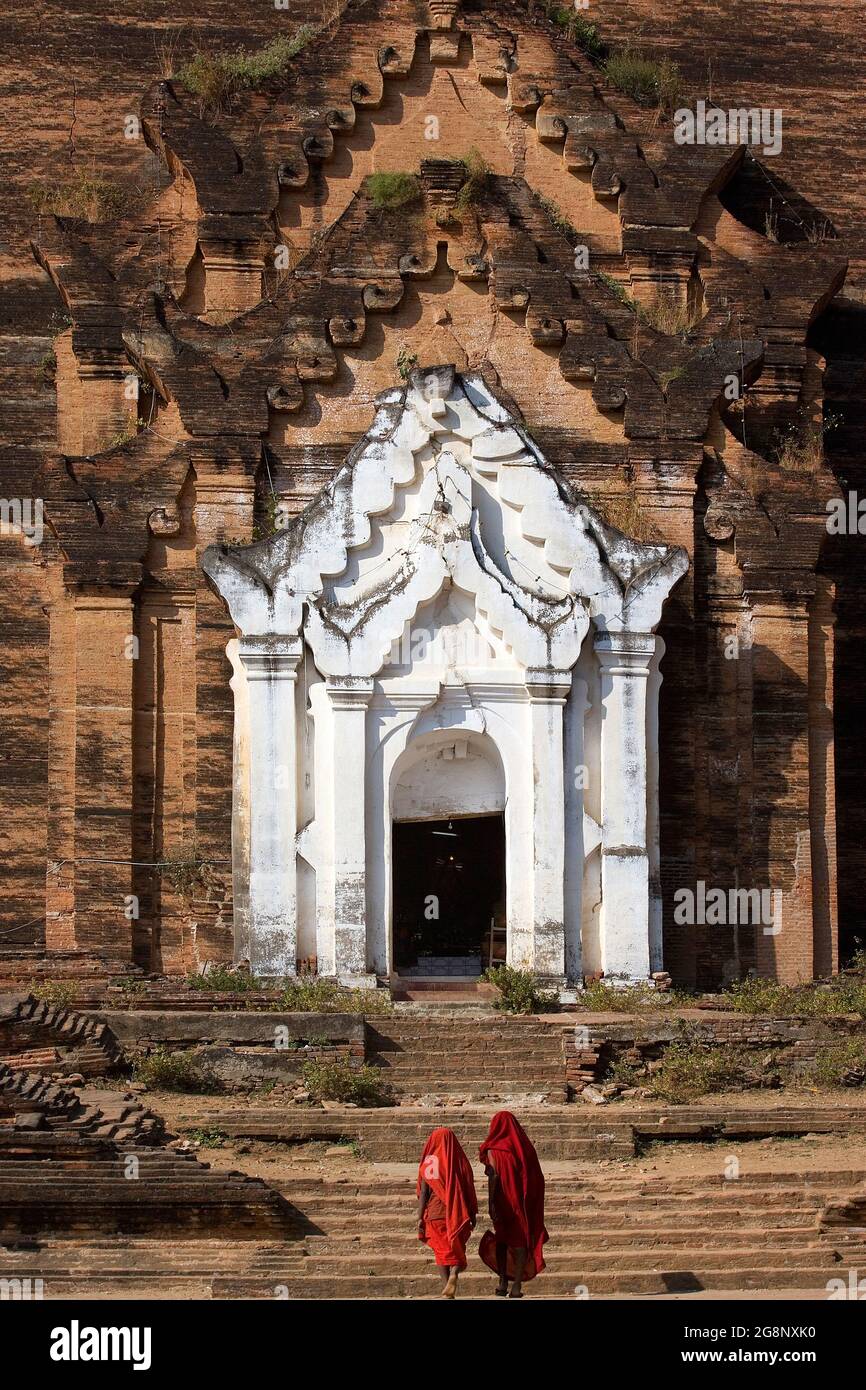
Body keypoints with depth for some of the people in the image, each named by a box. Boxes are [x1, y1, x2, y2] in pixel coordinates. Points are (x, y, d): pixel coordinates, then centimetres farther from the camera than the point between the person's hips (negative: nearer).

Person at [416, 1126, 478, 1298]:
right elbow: (469, 1190, 0)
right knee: (457, 1248, 11)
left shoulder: (427, 1163, -2)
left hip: (435, 1213, 0)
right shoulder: (460, 1161, -1)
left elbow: (423, 1192, -4)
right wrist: (472, 1216, 8)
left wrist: (420, 1218, -1)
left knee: (442, 1251, 11)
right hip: (457, 1213, 0)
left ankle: (446, 1289, 4)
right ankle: (454, 1273, -19)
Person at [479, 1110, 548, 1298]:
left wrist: (491, 1203, -19)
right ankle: (517, 1285, -4)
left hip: (504, 1199, -3)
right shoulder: (525, 1146, 6)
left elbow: (493, 1175, -16)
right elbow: (537, 1177, 7)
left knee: (501, 1239, 15)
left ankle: (503, 1281, 10)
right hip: (526, 1202, 3)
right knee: (522, 1240, 4)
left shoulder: (494, 1149, -5)